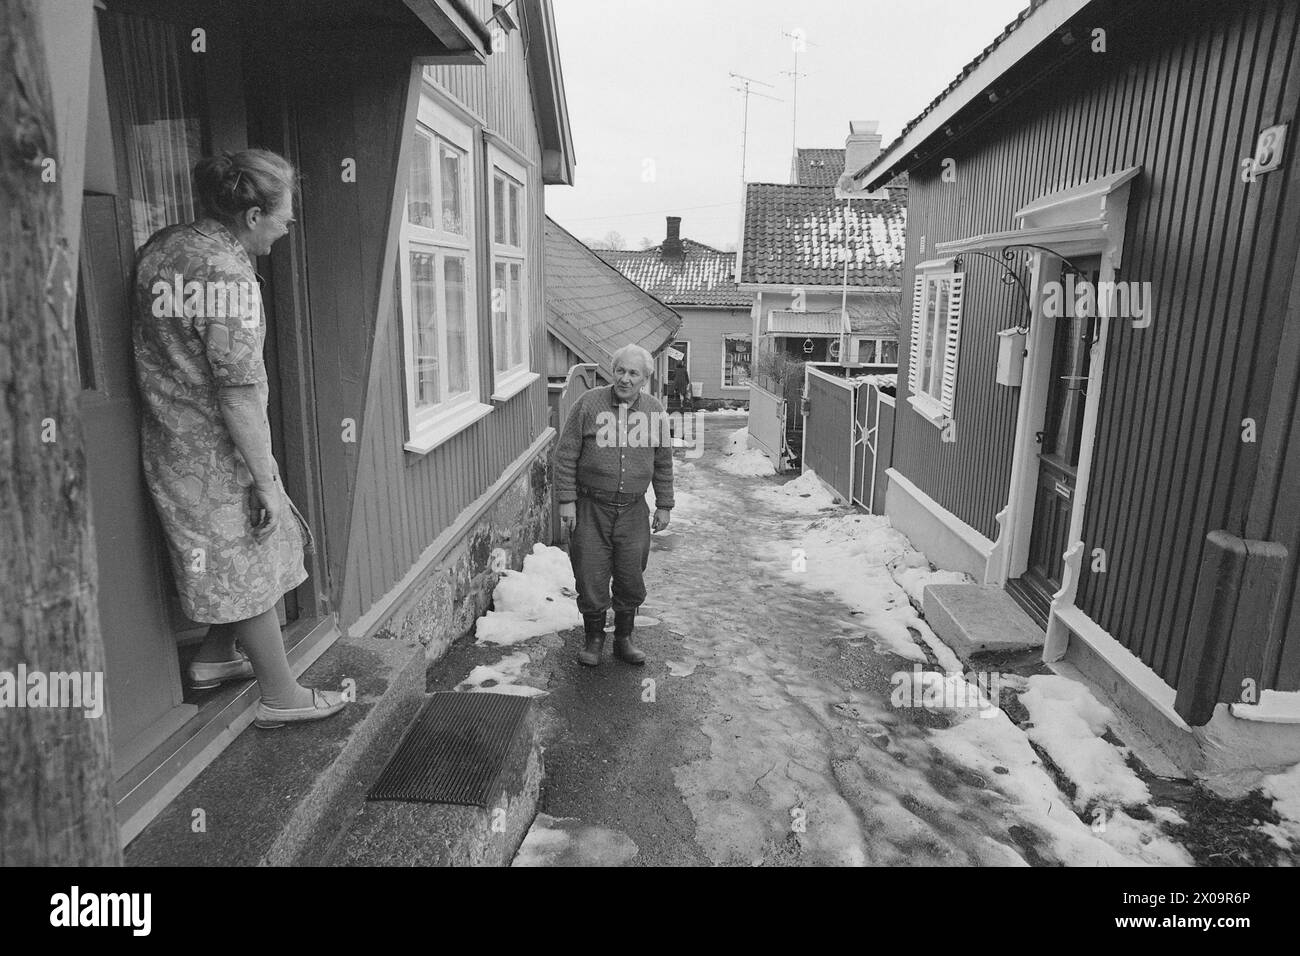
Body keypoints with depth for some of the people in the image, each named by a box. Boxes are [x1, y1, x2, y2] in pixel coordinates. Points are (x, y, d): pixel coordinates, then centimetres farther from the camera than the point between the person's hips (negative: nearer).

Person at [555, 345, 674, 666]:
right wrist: (566, 500, -7)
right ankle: (593, 639, 24)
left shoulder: (654, 410, 4)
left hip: (633, 511, 2)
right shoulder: (589, 403, -5)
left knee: (631, 580, 8)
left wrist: (664, 505, 10)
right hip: (590, 507, -2)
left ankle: (624, 639, 28)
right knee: (591, 577, 3)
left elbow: (663, 462, 12)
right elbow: (566, 455, -3)